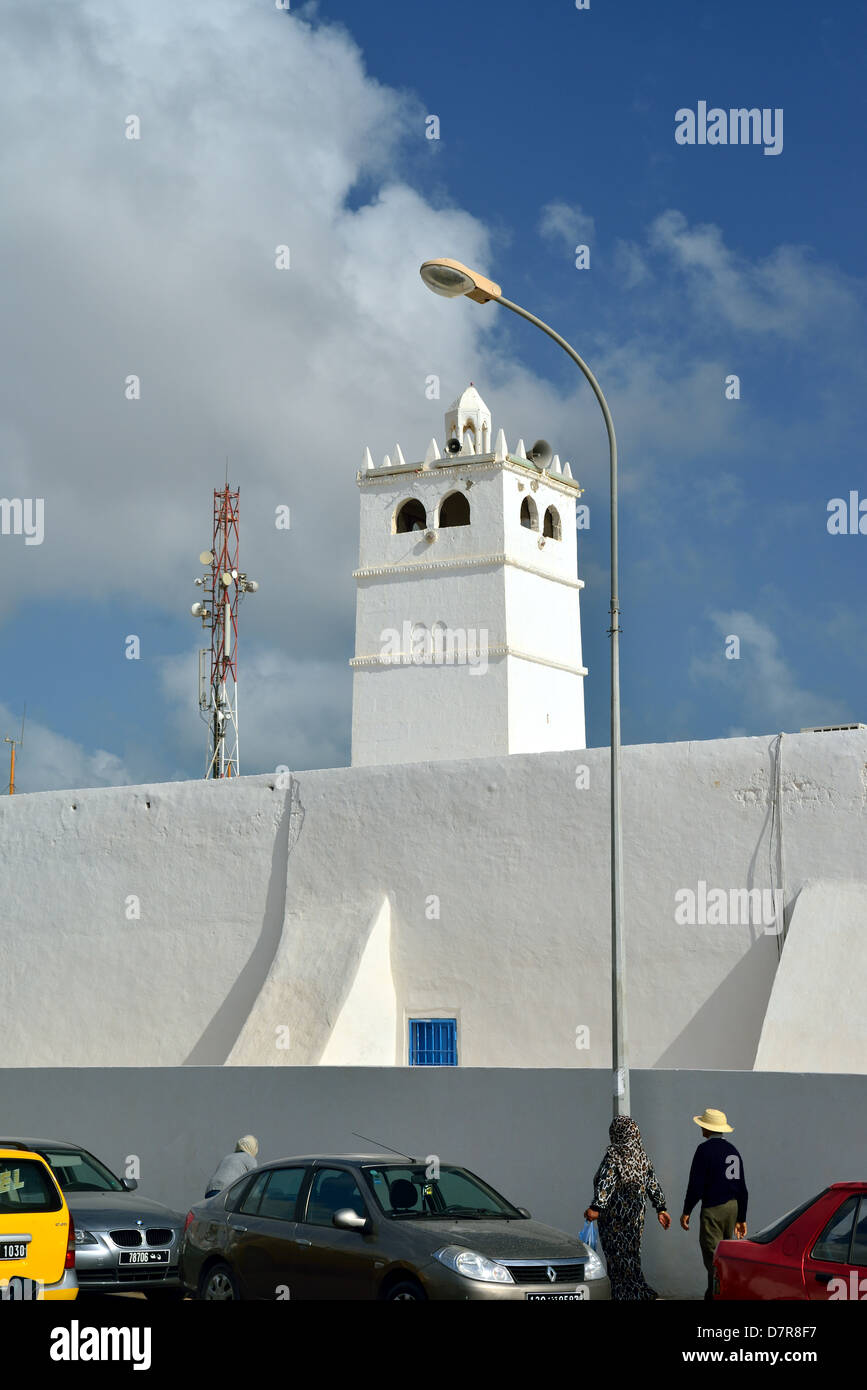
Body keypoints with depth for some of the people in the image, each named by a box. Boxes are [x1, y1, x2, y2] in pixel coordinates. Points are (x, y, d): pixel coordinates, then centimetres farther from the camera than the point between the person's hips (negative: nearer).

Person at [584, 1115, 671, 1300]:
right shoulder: (642, 1156, 9)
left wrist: (596, 1207, -28)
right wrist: (661, 1209, 21)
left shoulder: (614, 1155, -12)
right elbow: (653, 1185, 14)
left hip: (614, 1217, -7)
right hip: (636, 1215, 7)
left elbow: (605, 1183, -23)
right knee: (631, 1255, 13)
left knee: (618, 1259, -5)